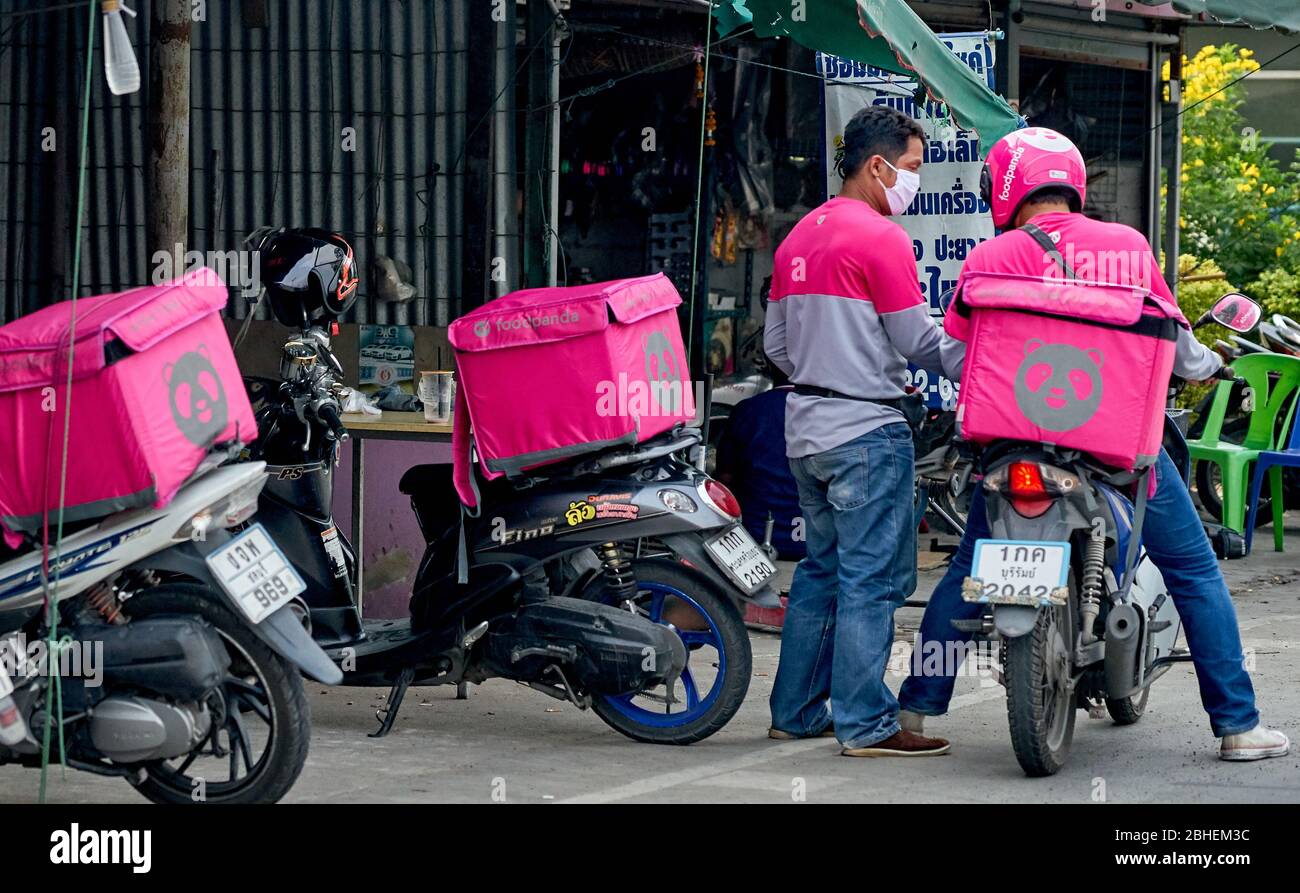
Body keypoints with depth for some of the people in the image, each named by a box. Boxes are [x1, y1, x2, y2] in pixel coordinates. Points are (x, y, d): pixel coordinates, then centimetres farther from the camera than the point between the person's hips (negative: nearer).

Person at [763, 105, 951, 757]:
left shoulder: (799, 237, 14)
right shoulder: (880, 239, -13)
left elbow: (776, 343, 18)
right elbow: (919, 340, -10)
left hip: (807, 428, 9)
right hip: (866, 433, -9)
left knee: (822, 569, 15)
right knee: (872, 577, -6)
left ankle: (795, 711, 18)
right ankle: (866, 723, -7)